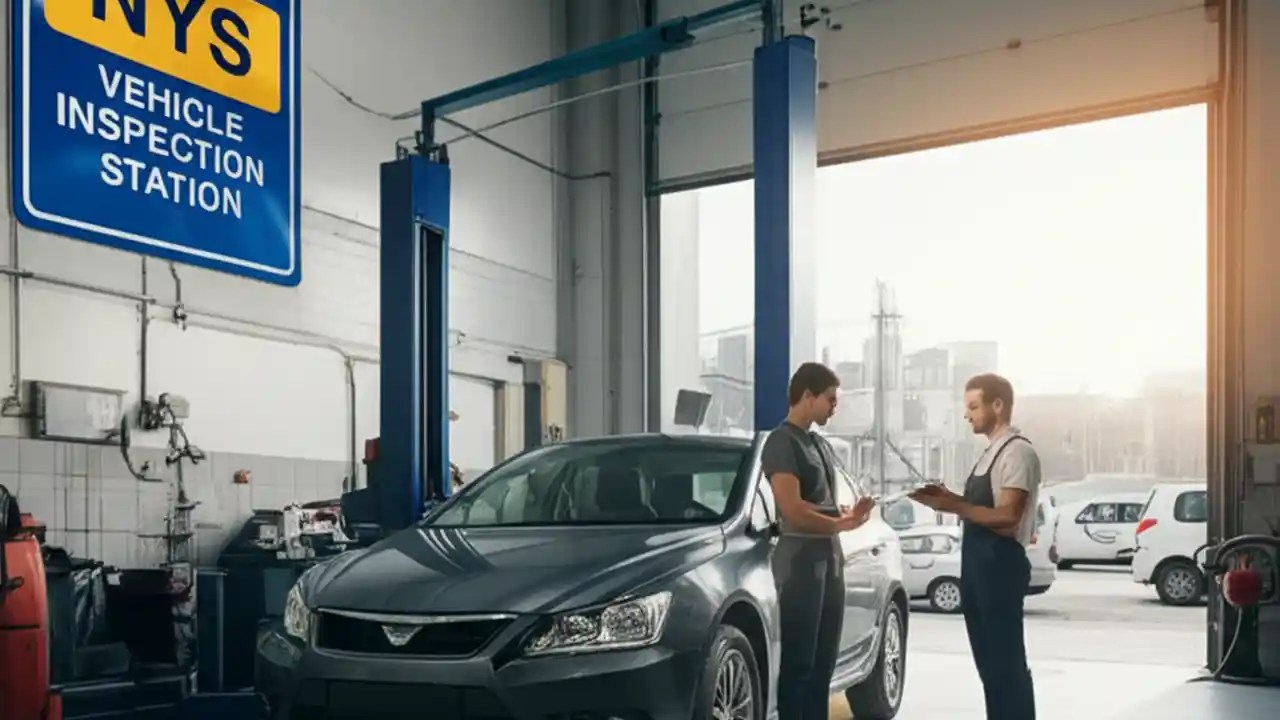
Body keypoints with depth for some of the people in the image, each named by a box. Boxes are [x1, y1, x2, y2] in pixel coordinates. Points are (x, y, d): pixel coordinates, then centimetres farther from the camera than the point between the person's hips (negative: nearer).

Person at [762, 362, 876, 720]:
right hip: (800, 556, -9)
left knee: (823, 661, 11)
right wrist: (842, 524, -8)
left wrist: (849, 513, 4)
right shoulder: (782, 442, -11)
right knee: (798, 661, -8)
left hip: (830, 556, 9)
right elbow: (793, 509, -20)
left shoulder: (819, 444, 18)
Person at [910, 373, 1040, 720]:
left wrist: (954, 506, -21)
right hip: (978, 564, 10)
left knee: (1007, 662, -4)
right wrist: (948, 498, 4)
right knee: (989, 662, 15)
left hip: (1000, 565, -10)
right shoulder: (991, 452, 17)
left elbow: (1007, 517, -20)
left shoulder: (1018, 451, -13)